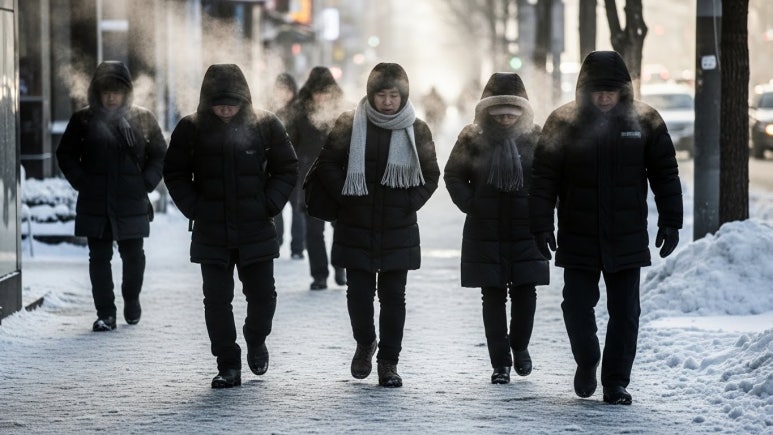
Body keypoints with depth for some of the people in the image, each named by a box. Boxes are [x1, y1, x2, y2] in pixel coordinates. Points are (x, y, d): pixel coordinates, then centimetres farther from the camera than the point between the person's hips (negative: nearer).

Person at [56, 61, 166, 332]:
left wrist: (146, 183, -2)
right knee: (99, 258, 2)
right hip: (95, 205, 0)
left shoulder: (143, 120, 3)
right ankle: (105, 314, 7)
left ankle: (131, 299, 30)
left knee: (133, 255, 5)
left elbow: (159, 155, 9)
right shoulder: (83, 121, 3)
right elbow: (66, 154, 8)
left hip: (132, 204, 0)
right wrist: (81, 182, -2)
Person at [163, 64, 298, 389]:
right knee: (217, 299, 1)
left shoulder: (265, 125, -3)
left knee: (262, 295, 5)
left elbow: (287, 169, 6)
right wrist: (194, 208, -6)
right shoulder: (191, 130, -3)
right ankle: (228, 367, 11)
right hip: (211, 233, 0)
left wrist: (269, 204, -6)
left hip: (256, 230, 0)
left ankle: (256, 340, 36)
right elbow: (174, 173, 6)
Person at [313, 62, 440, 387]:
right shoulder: (349, 124, -1)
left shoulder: (416, 130, 2)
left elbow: (430, 175, 8)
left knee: (393, 296, 2)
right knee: (359, 292, 3)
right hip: (356, 227, 0)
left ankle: (389, 360, 13)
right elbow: (327, 165, 2)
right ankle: (365, 343, 29)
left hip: (398, 230, 0)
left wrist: (410, 203, -3)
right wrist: (345, 197, -7)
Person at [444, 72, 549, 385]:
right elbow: (454, 176, 6)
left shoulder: (534, 137, 1)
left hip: (525, 230, 0)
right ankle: (500, 363, 9)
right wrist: (471, 204, -5)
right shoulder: (473, 138, 0)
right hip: (485, 231, 0)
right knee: (493, 297, 2)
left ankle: (519, 346, 25)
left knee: (525, 291, -1)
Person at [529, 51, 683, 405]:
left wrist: (670, 223, 2)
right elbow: (544, 177, -3)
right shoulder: (563, 122, -4)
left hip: (627, 239, 1)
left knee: (625, 312, 2)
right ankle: (586, 362, 29)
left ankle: (616, 382, 12)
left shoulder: (645, 121, -1)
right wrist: (542, 225, -9)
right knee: (577, 306, 3)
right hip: (578, 239, 0)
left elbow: (665, 174, 5)